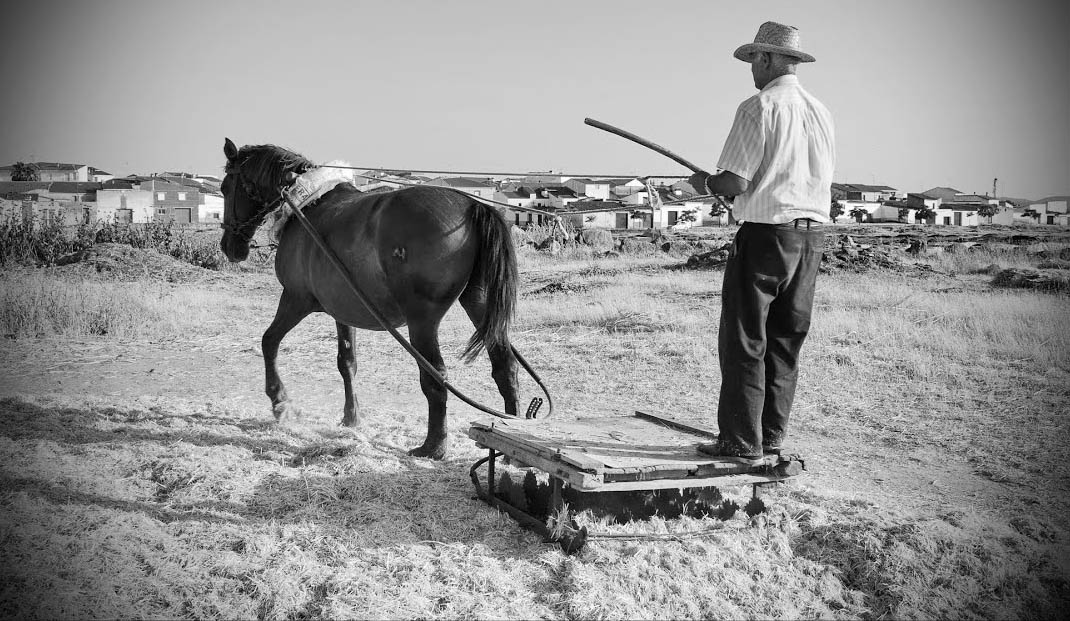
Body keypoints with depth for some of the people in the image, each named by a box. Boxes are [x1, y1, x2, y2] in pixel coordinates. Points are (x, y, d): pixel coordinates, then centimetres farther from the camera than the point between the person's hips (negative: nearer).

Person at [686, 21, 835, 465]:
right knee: (785, 342, 13)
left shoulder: (759, 108, -11)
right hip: (811, 236, 7)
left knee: (744, 343, 0)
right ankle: (772, 438, 19)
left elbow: (736, 183, -16)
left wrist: (705, 183, 5)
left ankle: (741, 442, 3)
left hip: (766, 233, -7)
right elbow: (822, 180, 16)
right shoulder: (820, 112, 11)